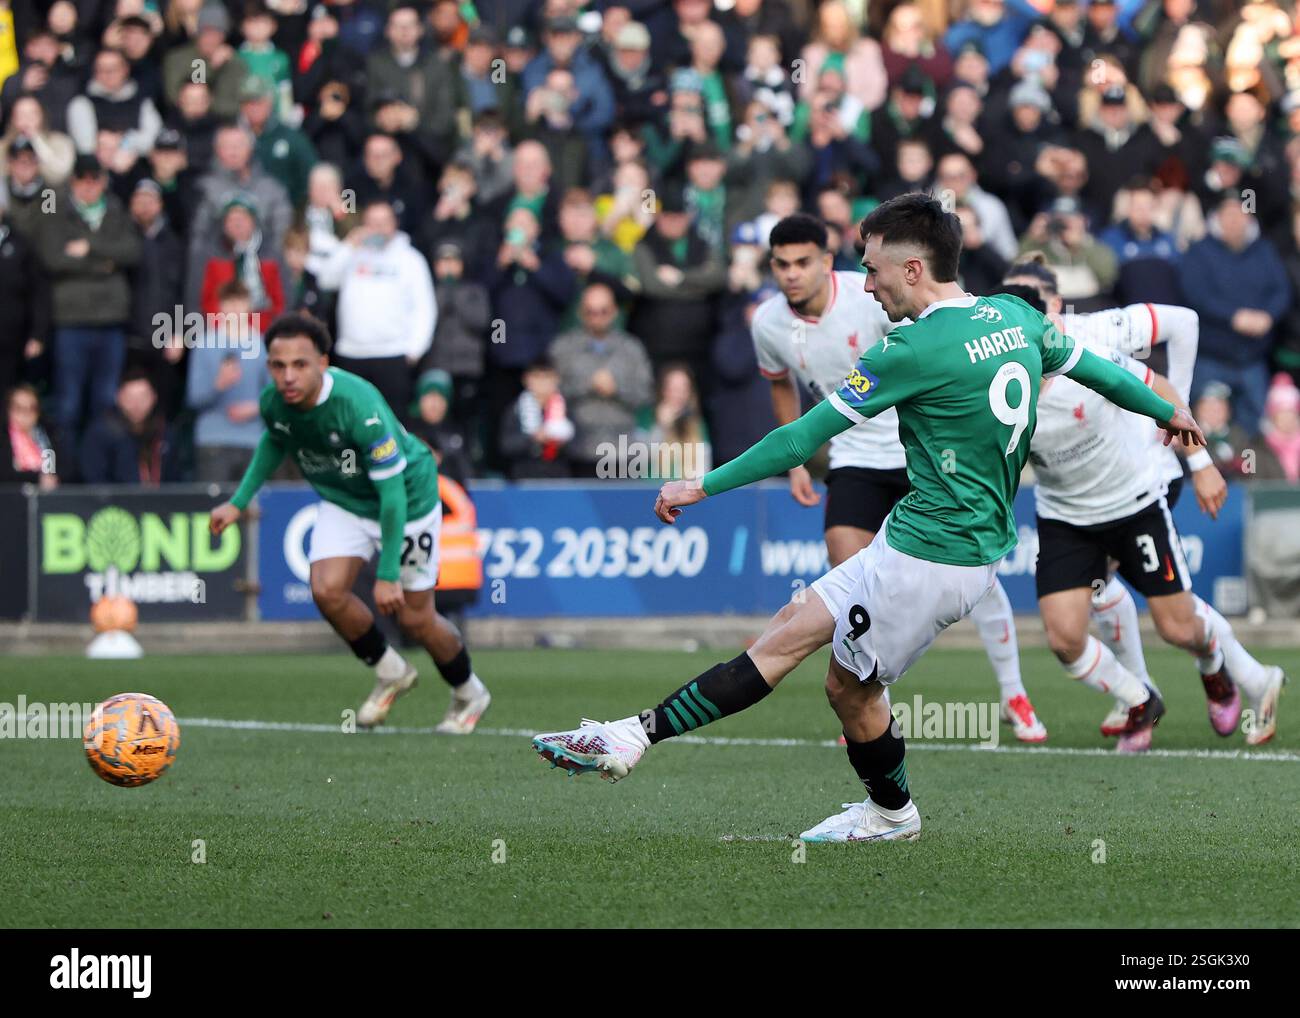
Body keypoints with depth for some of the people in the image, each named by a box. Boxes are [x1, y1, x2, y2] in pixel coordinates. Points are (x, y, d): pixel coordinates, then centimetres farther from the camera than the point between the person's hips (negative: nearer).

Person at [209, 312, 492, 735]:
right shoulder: (273, 401, -18)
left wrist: (387, 574, -29)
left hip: (408, 499, -5)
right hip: (343, 501, 5)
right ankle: (390, 672, 11)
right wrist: (239, 502, 5)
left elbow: (391, 493, -31)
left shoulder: (360, 406, -37)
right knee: (327, 590, -16)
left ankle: (469, 693, 31)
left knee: (414, 618, 1)